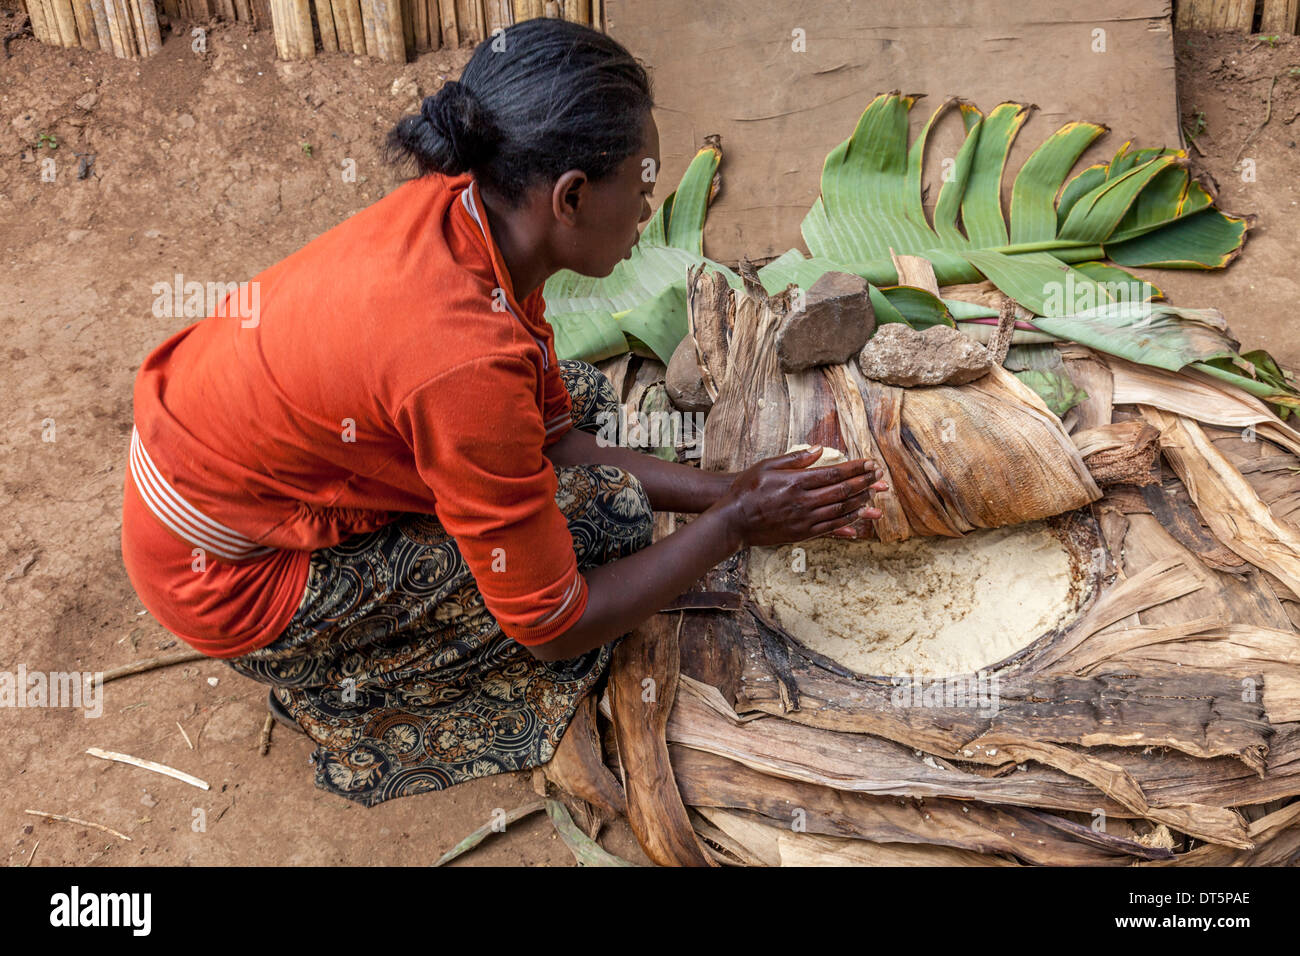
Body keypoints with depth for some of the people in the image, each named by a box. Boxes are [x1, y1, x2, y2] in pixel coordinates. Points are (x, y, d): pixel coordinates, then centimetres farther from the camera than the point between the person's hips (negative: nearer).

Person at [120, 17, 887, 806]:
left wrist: (719, 490, -6)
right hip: (228, 584, -8)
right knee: (602, 512, -15)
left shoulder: (464, 210, -11)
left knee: (579, 396, 5)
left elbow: (550, 435, 0)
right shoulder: (469, 362, -36)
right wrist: (733, 526, -15)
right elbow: (555, 627, -23)